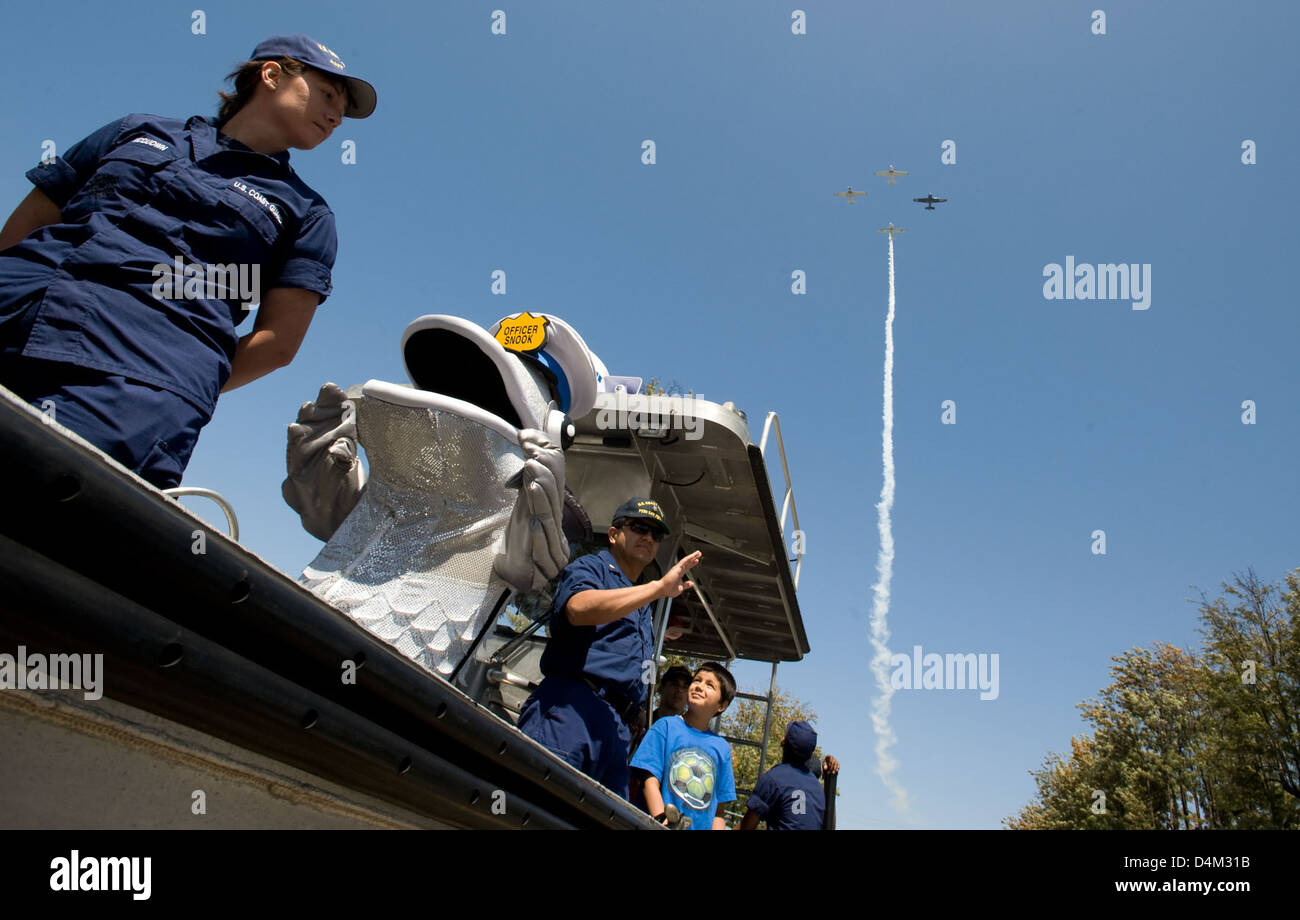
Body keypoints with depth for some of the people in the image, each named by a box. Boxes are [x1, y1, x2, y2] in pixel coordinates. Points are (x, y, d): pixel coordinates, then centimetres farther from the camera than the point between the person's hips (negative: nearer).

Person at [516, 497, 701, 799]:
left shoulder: (643, 606, 33)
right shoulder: (590, 567, 11)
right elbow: (579, 608, -16)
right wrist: (659, 587, -14)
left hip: (617, 731, 8)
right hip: (570, 707, -8)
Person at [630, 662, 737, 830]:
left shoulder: (722, 747, 12)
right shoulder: (665, 726, 5)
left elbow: (719, 810, 14)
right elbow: (650, 779, -3)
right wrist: (661, 820, -15)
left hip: (703, 827, 4)